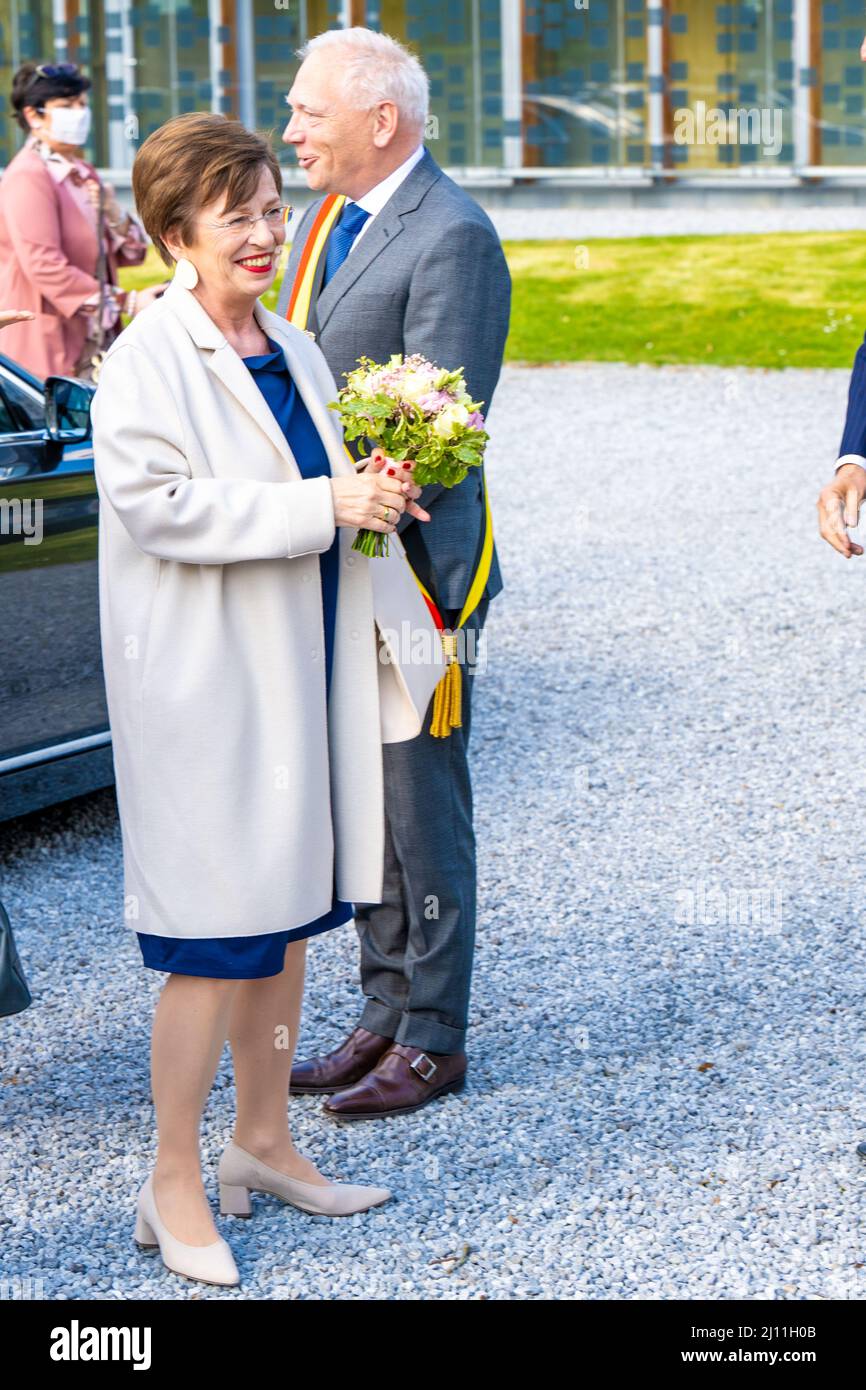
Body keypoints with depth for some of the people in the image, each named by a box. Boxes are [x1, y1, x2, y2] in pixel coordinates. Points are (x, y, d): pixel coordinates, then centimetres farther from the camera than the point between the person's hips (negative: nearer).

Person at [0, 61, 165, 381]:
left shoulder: (83, 174, 17)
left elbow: (130, 255, 20)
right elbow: (43, 265, -22)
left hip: (96, 340, 8)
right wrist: (127, 301, -22)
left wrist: (114, 215, -3)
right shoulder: (27, 177, -11)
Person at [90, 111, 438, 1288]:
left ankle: (263, 1143, 30)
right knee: (215, 934, -3)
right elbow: (155, 504, -23)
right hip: (203, 683, -8)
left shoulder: (293, 351, 13)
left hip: (299, 669, 8)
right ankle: (175, 1188, 8)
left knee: (288, 919, 15)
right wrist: (322, 505, -23)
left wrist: (376, 493, 1)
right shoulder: (148, 360, -12)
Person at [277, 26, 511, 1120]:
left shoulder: (451, 239, -15)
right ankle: (384, 1017, 26)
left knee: (420, 806, 1)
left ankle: (432, 1040, 12)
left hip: (409, 568, -9)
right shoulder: (321, 222, 13)